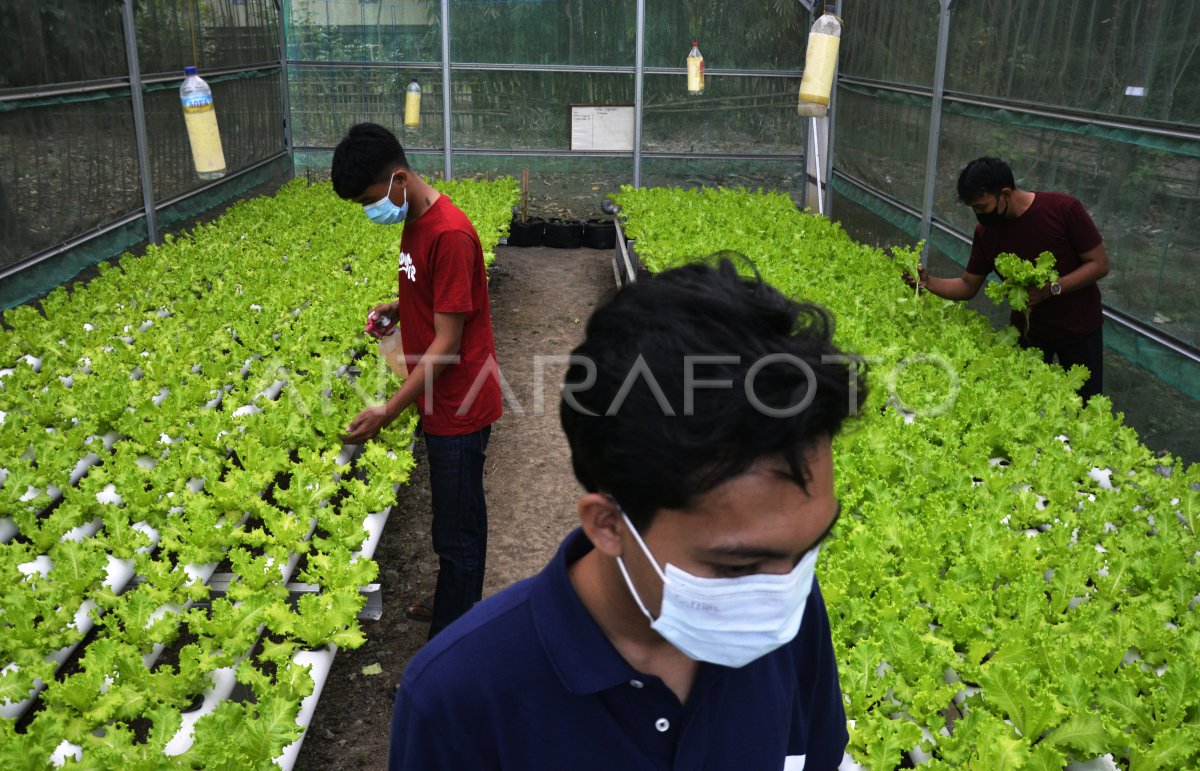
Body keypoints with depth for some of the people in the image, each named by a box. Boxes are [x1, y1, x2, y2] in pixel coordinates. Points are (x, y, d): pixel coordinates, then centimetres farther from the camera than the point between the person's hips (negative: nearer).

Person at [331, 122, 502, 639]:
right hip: (441, 402, 10)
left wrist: (386, 413, -22)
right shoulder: (415, 221, 7)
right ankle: (458, 607, 42)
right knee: (458, 519, 24)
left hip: (458, 409, -10)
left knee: (457, 533, 2)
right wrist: (398, 308, 2)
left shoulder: (449, 234, -24)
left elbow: (446, 344, -24)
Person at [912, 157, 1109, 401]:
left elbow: (1099, 264, -16)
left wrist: (1052, 289, -29)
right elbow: (968, 286, -1)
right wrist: (928, 282, -19)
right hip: (1028, 331, 3)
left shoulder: (1063, 209, -20)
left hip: (1079, 331, -3)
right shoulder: (986, 232, -7)